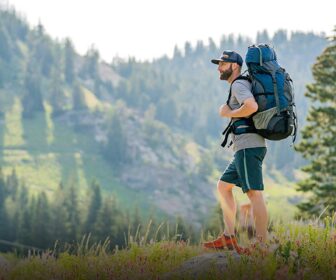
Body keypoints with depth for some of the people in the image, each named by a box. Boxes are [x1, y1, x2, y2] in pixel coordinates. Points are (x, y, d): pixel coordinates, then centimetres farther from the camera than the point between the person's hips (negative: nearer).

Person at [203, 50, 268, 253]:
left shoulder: (239, 85, -8)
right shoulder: (242, 85, 23)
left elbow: (252, 107, -27)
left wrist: (229, 113, -12)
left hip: (249, 147, -11)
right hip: (244, 149, 11)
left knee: (254, 193, -11)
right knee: (224, 186, 14)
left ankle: (263, 244, -12)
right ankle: (229, 238, 11)